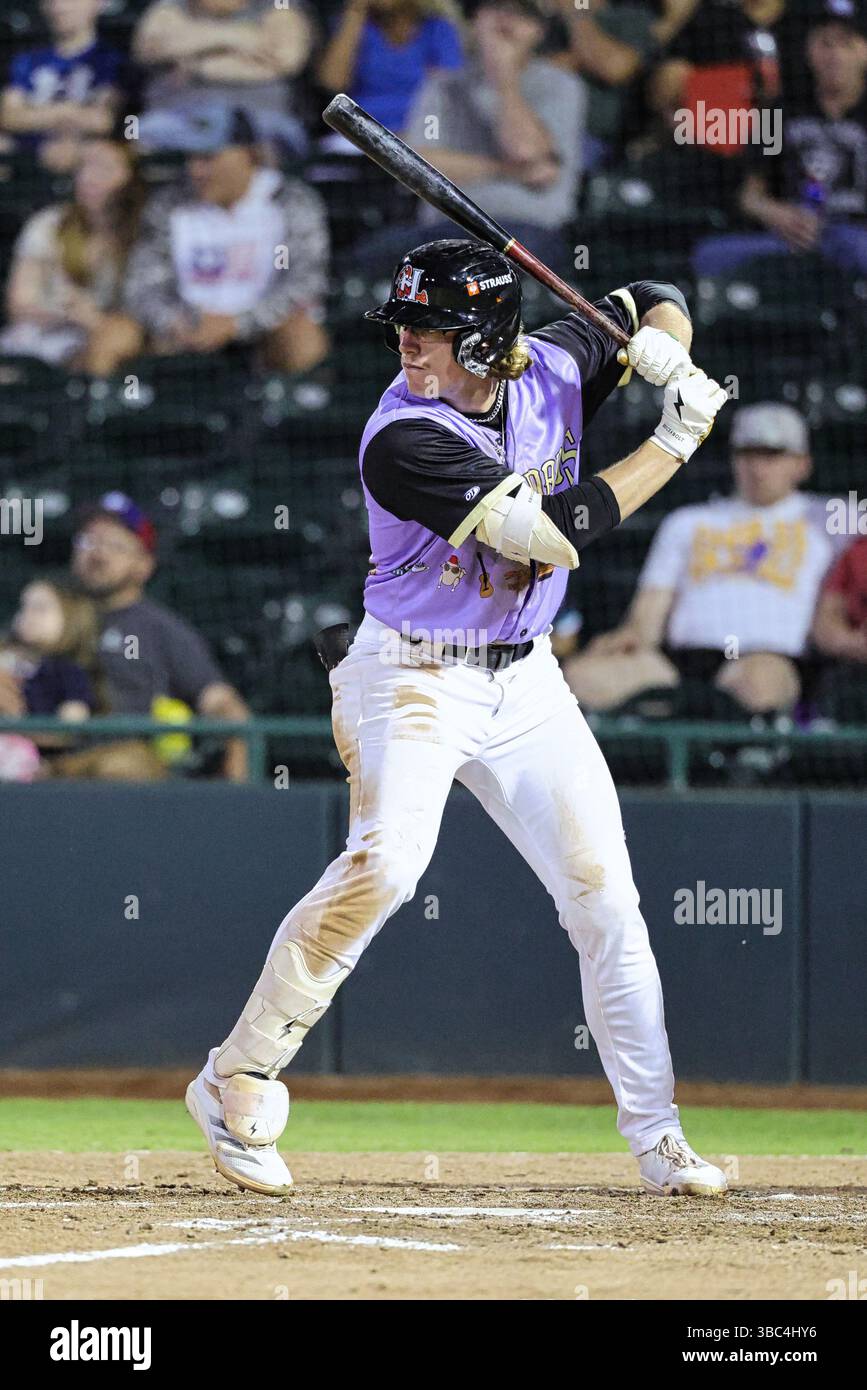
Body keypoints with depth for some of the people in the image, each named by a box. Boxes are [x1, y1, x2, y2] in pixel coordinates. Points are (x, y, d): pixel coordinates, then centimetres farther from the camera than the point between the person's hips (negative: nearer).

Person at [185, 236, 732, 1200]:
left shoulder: (553, 369, -4)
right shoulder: (402, 441, -23)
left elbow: (654, 301, 16)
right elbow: (559, 531, -27)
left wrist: (664, 350, -8)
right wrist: (678, 440, -19)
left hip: (525, 683, 6)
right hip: (414, 678, -6)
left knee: (603, 893, 3)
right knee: (384, 861, -27)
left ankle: (655, 1136, 12)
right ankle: (237, 1082, -17)